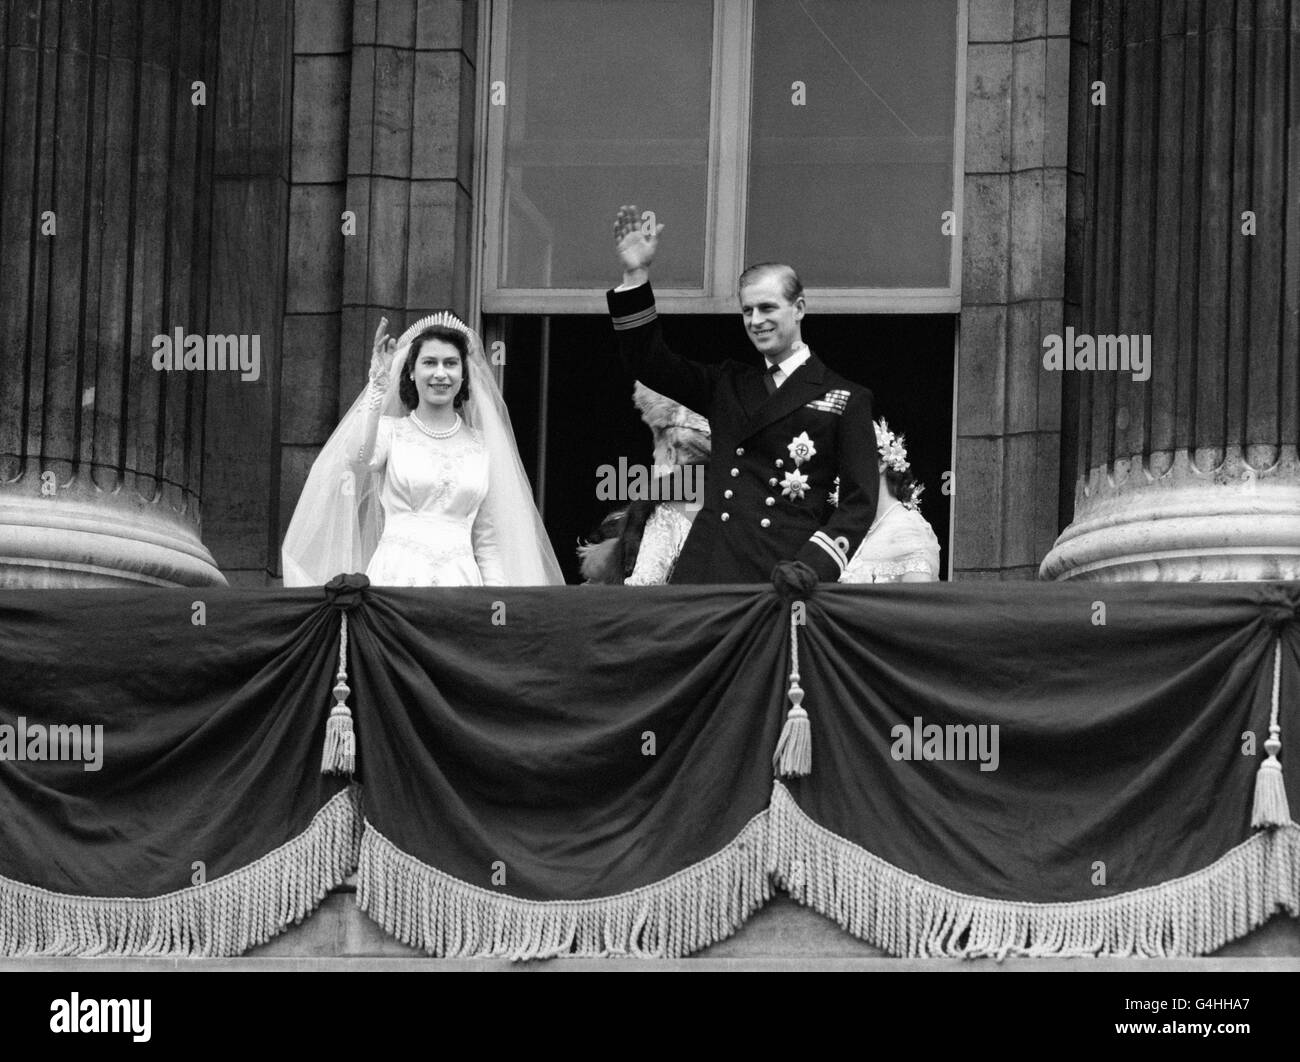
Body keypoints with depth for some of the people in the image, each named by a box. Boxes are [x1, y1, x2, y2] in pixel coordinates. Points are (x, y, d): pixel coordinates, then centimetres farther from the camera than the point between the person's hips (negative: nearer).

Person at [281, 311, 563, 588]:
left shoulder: (481, 444, 12)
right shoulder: (390, 430, 5)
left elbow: (486, 541, 13)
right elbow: (358, 460, -19)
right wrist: (378, 384, -18)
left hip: (461, 578, 2)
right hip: (397, 576, -2)